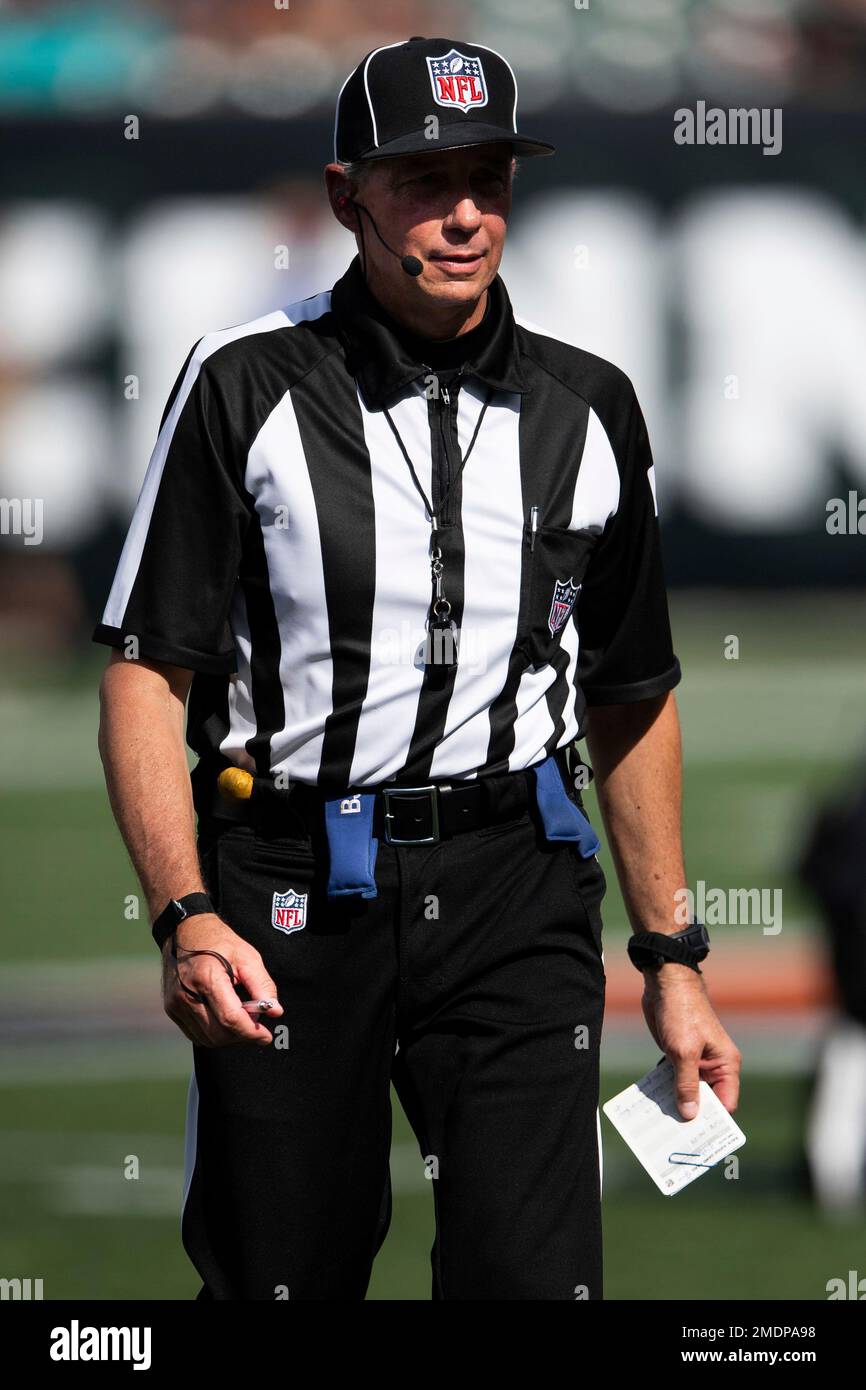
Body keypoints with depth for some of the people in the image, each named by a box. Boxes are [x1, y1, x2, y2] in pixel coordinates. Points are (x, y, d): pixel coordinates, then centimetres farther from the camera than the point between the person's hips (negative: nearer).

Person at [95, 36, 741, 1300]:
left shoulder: (588, 408, 9)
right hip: (289, 890, -1)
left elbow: (633, 702, 17)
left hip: (515, 890, 1)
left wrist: (673, 959, 14)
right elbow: (146, 672, -3)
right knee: (281, 1278, 5)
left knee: (535, 1273, -13)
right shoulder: (248, 387, -1)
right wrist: (186, 916, -16)